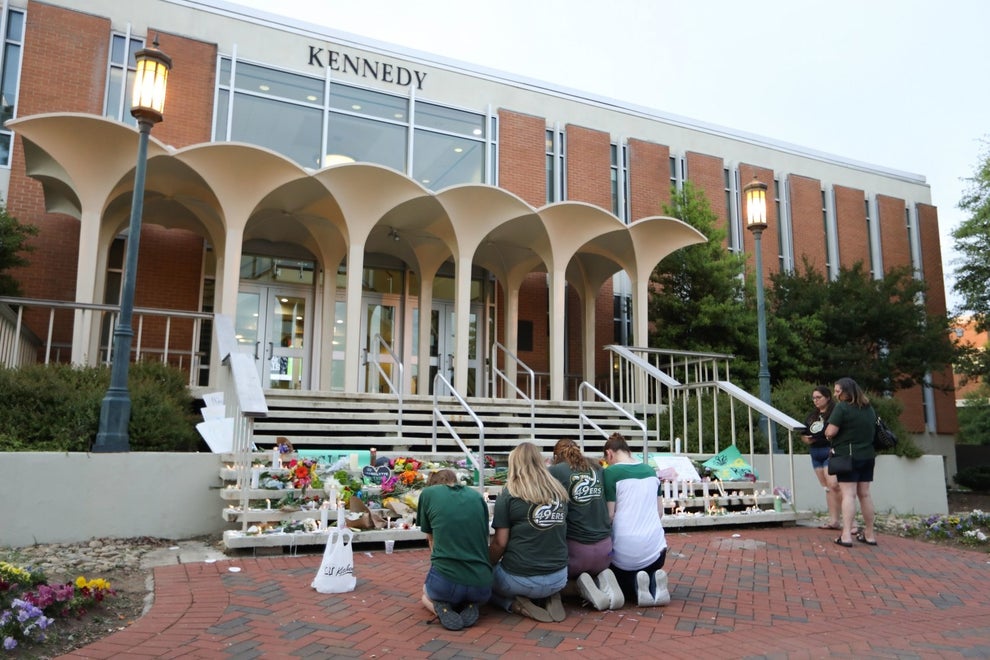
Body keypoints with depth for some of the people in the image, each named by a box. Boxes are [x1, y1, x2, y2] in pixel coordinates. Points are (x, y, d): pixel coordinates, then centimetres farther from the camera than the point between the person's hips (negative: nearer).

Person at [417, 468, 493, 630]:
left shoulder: (428, 493, 6)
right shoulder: (477, 496, 13)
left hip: (445, 584, -2)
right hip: (481, 586, 2)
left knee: (427, 595, 35)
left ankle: (441, 608, 2)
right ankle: (470, 606, 5)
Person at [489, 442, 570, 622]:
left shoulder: (509, 494, -8)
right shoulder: (559, 491, 6)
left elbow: (500, 543, -8)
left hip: (521, 579, -4)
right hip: (559, 578, 5)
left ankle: (516, 604, -1)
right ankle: (549, 598, 7)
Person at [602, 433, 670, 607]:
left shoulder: (610, 473, -10)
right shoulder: (650, 470, 7)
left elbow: (610, 515, -11)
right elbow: (660, 511, 12)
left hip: (625, 550, -4)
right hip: (655, 546, 4)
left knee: (621, 582, 25)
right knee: (650, 574, 31)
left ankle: (636, 587, -8)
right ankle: (654, 585, -3)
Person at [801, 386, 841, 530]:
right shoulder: (812, 415, 17)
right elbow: (803, 433, 23)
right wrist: (806, 439, 2)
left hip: (830, 451, -8)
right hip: (815, 453, 8)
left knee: (833, 485, -16)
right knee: (827, 488, 10)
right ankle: (833, 520, 13)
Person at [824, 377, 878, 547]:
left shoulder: (842, 407, -13)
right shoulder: (869, 408, 11)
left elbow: (830, 432, -18)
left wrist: (829, 436, 3)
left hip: (847, 456, -7)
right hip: (867, 456, 7)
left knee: (848, 494, -8)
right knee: (865, 494, 13)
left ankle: (846, 535, -11)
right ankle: (869, 534, 19)